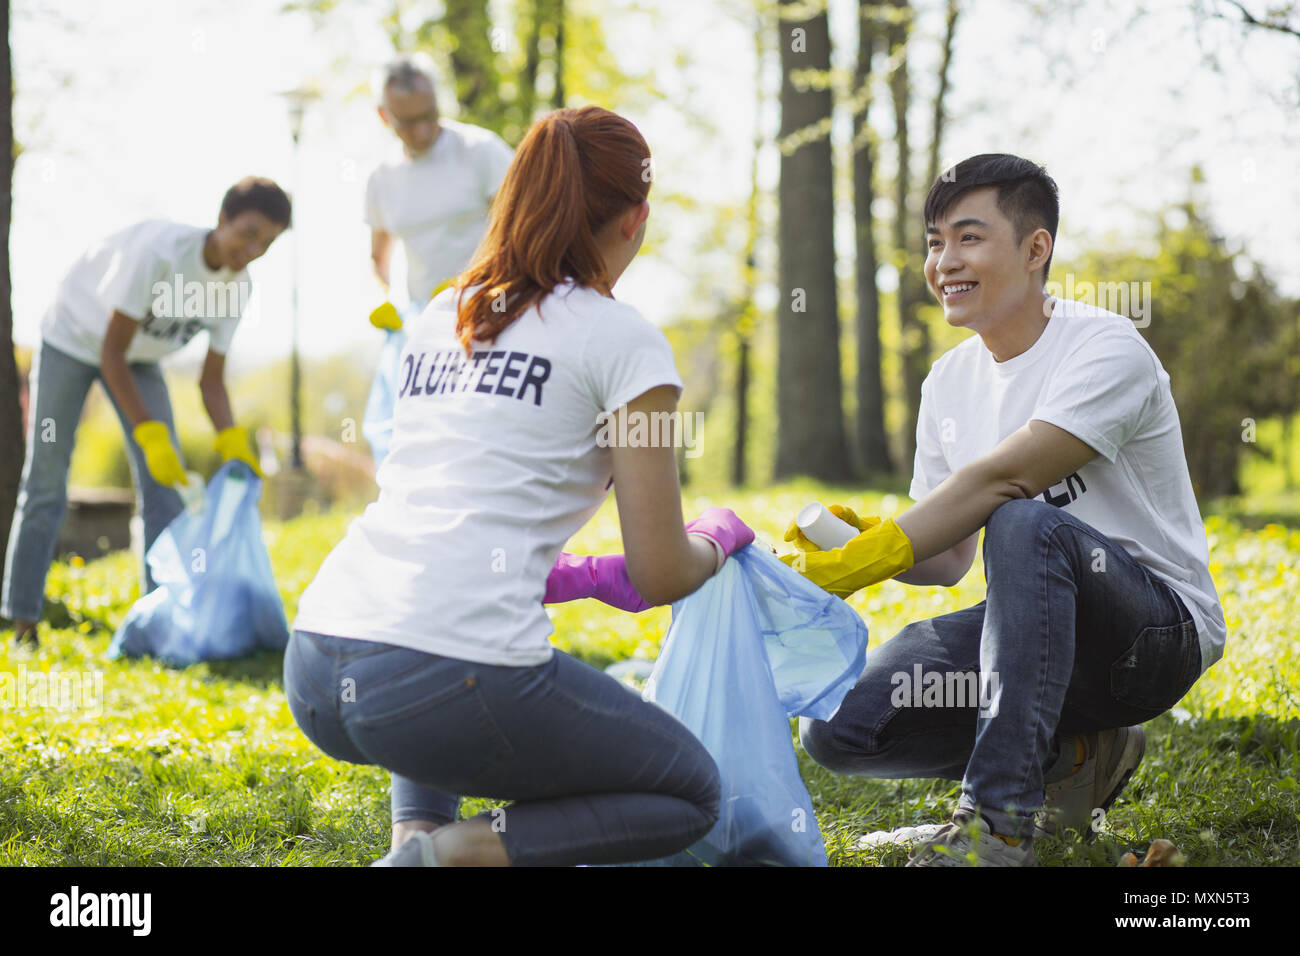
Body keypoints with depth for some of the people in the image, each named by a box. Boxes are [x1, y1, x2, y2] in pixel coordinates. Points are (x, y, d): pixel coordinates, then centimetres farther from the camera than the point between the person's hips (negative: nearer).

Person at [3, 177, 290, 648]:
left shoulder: (236, 286, -16)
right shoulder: (159, 252, -37)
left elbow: (211, 379, -9)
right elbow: (111, 352, -32)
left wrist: (233, 444, -26)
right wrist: (150, 434, -37)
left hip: (139, 357, 6)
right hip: (73, 340, -5)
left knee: (164, 484, -6)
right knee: (45, 483, -1)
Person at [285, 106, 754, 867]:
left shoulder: (440, 317, 20)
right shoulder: (622, 338, 2)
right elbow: (662, 577, 3)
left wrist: (591, 577, 30)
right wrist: (718, 538, 24)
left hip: (314, 667, 7)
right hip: (456, 678, -7)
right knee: (692, 794, 17)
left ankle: (414, 833, 13)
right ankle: (447, 854, -6)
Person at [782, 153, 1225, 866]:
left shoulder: (1107, 349, -15)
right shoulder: (949, 381, 7)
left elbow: (997, 480, -27)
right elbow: (950, 557, 8)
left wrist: (860, 562, -30)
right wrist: (865, 540, -13)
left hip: (1161, 627, -7)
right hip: (1039, 627, 7)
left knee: (1023, 522, -38)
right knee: (838, 727, -12)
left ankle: (1001, 816, -32)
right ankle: (1069, 758, 6)